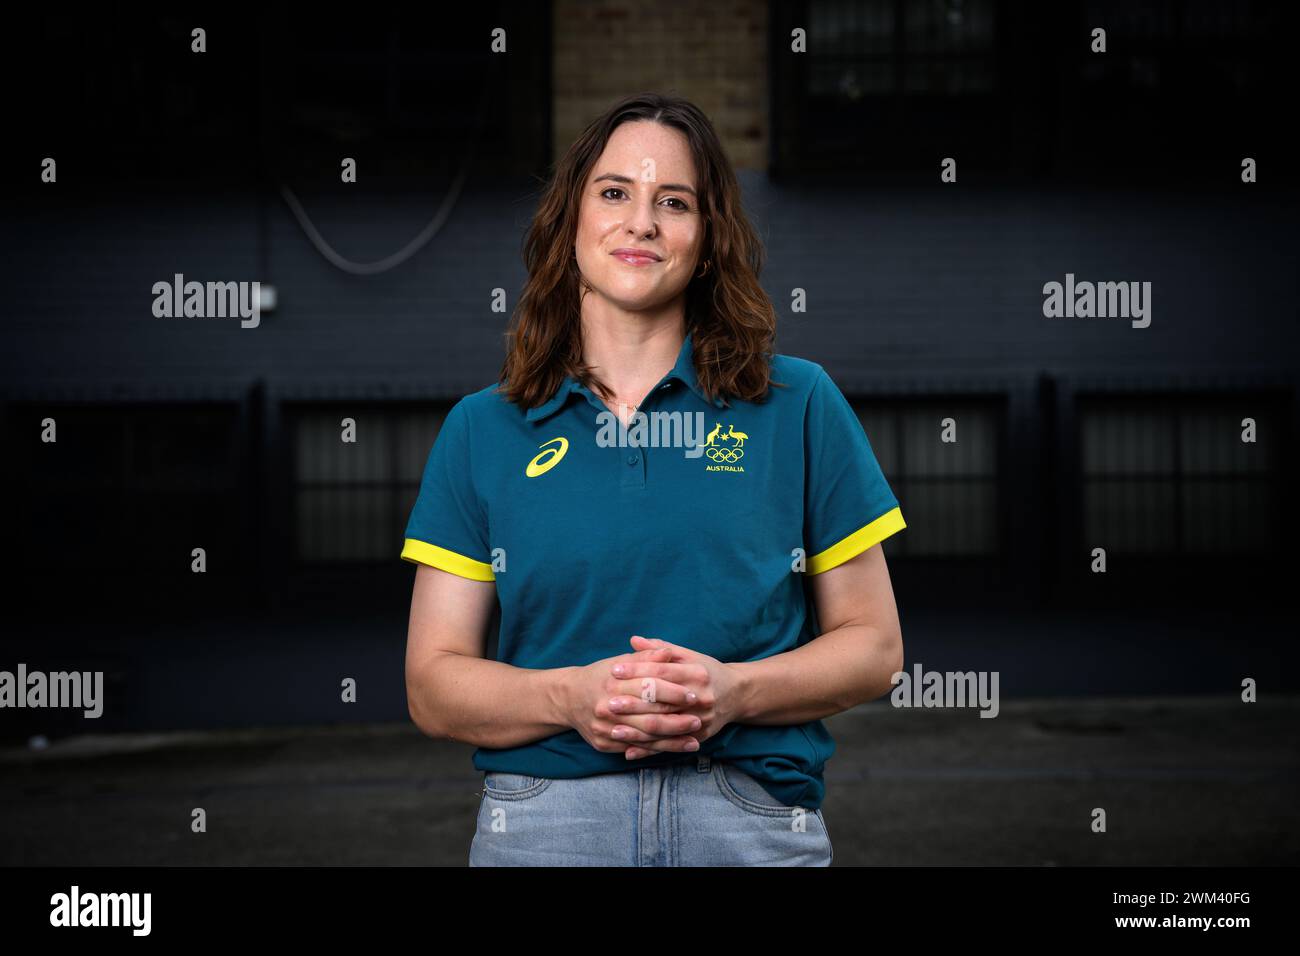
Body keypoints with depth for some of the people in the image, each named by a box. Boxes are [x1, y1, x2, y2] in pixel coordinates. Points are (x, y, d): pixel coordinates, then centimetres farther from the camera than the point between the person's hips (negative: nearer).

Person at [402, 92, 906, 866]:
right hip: (541, 823, 1)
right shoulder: (481, 431, 5)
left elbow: (874, 648, 3)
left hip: (755, 825, 0)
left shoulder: (799, 405, 3)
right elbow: (433, 684, 3)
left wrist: (734, 692, -15)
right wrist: (571, 699, -16)